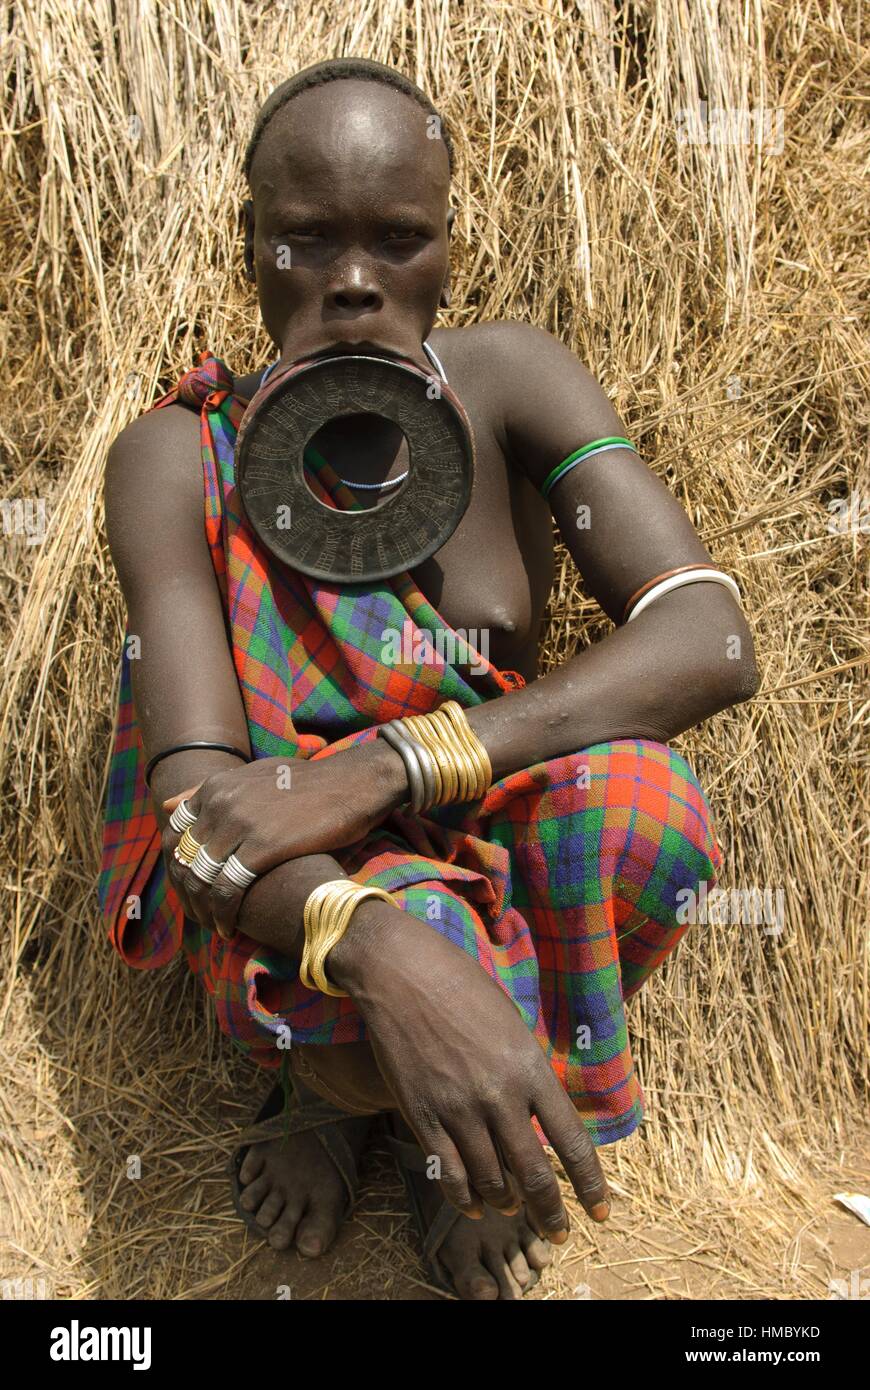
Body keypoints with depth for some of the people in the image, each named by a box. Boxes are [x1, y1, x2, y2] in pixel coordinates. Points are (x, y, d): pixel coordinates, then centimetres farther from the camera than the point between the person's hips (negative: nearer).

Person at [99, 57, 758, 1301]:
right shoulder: (179, 459, -16)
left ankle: (464, 1117, -2)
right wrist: (388, 953, -50)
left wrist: (378, 768, -35)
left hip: (494, 842, 2)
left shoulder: (508, 381, -11)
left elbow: (711, 641, -24)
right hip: (286, 891, -2)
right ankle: (342, 1073, 3)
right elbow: (198, 794, -26)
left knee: (640, 802, -32)